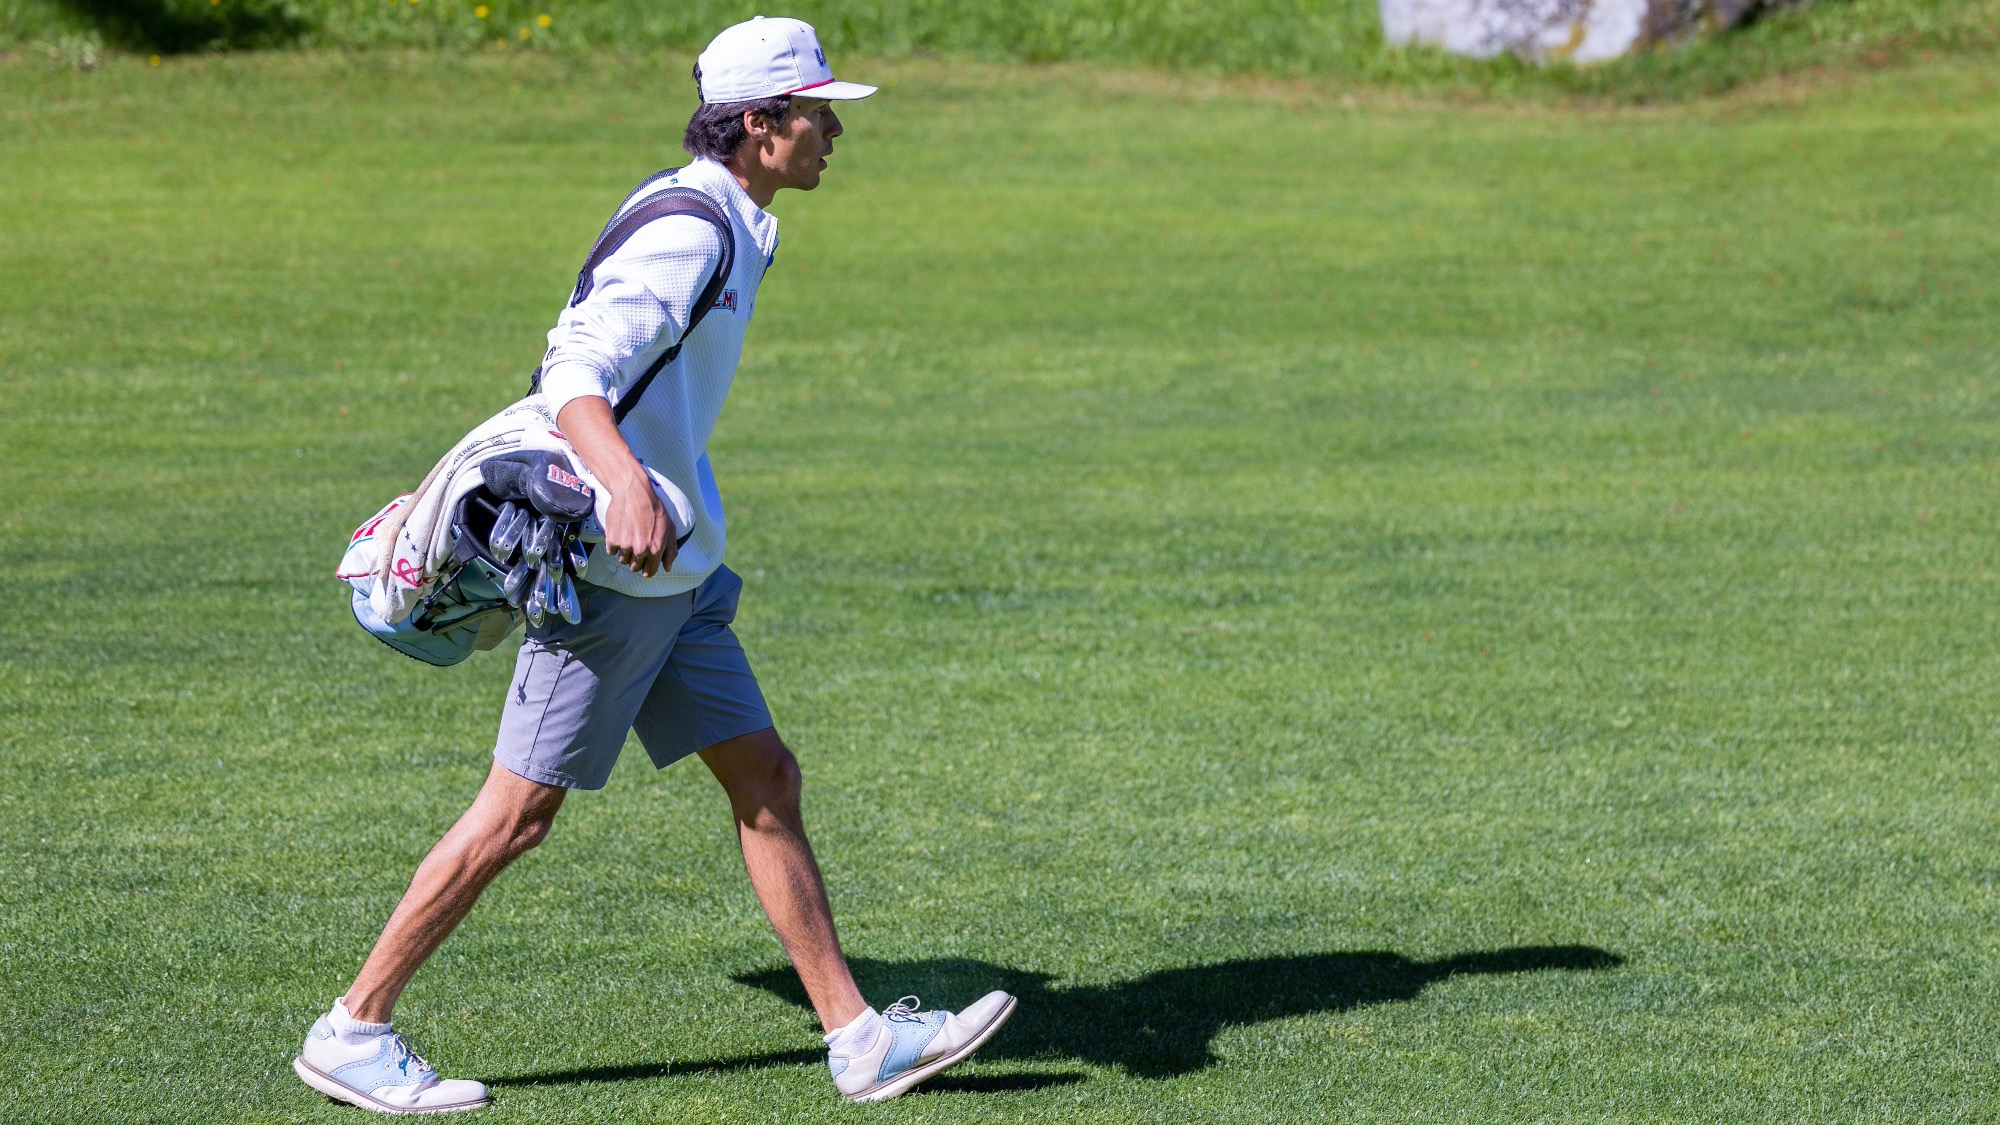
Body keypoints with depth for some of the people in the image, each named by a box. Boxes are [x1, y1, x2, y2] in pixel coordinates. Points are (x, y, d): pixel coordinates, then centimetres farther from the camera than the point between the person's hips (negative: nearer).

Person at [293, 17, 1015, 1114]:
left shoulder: (725, 227, 13)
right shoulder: (691, 232, -18)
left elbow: (582, 351, 24)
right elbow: (578, 375, -30)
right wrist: (626, 485, -47)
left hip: (674, 575, 10)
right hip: (611, 570, -10)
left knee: (765, 778, 7)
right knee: (519, 812, -4)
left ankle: (857, 1036, 10)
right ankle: (351, 1031, 5)